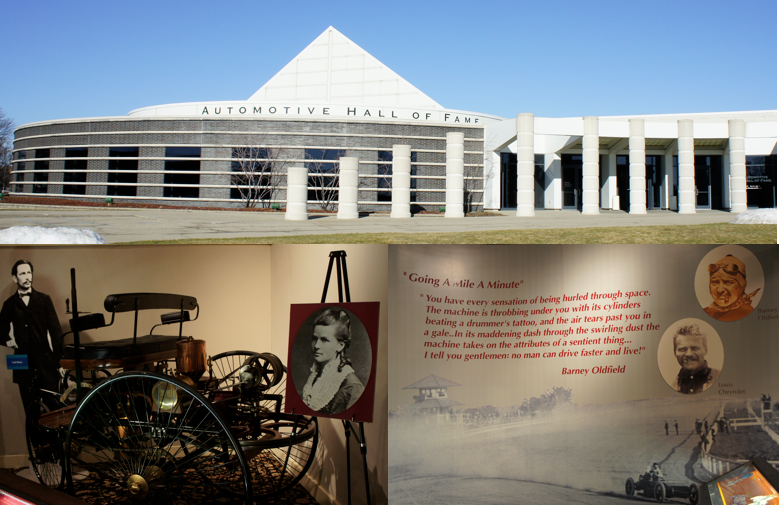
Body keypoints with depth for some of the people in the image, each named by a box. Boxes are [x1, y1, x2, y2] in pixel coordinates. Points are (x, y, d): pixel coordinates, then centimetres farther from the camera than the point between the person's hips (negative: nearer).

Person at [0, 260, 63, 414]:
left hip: (45, 361, -1)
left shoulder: (44, 299, 7)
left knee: (53, 406, -3)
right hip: (23, 364, 1)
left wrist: (60, 361, -3)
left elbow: (55, 330, 4)